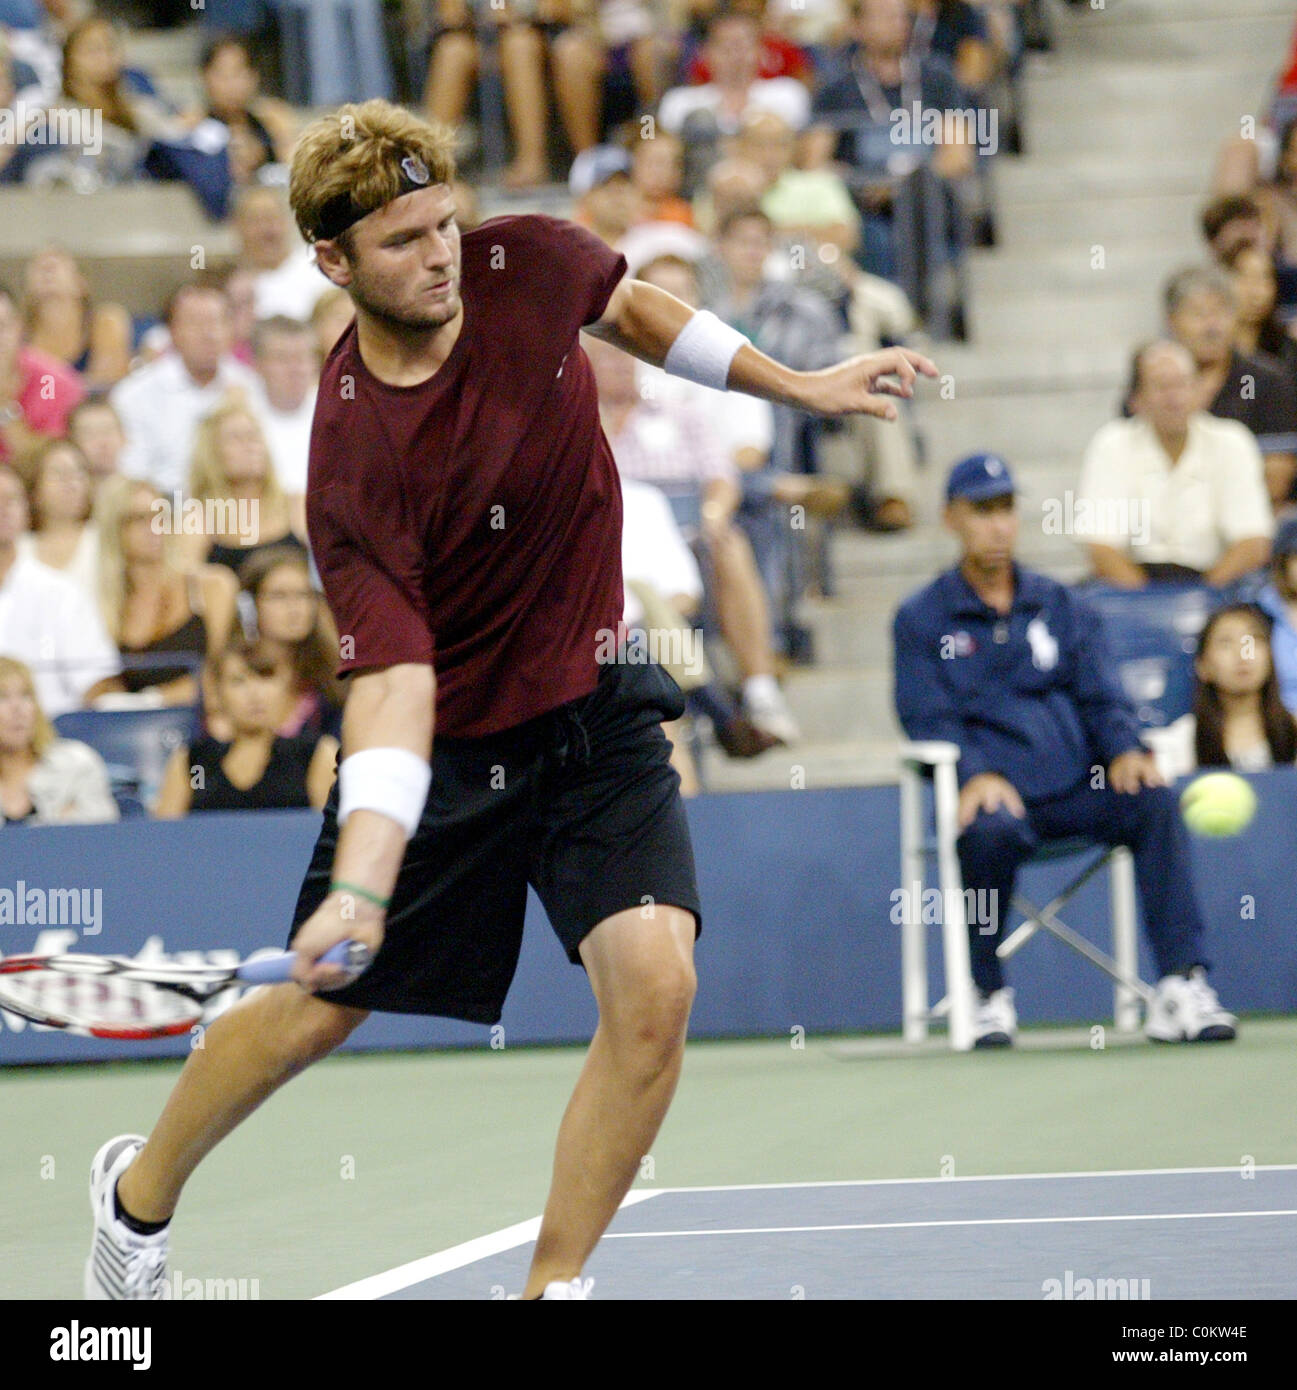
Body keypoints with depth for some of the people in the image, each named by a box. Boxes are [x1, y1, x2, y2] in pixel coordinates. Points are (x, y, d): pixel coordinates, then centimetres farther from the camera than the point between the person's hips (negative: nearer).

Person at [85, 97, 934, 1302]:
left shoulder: (528, 264, -13)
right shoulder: (354, 459, -28)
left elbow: (630, 309, 12)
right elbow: (393, 679, -34)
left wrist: (796, 384, 13)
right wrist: (360, 882, -46)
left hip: (594, 705, 3)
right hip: (446, 736, -3)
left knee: (654, 987, -18)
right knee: (315, 1008, 10)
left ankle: (553, 1287, -3)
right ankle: (140, 1193, 40)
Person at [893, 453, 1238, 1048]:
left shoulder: (1061, 607, 20)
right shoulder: (921, 619, 10)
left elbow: (1101, 696, 12)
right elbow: (927, 718, -2)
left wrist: (1125, 749, -11)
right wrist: (976, 774, -21)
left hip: (1075, 793, 3)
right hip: (990, 793, -3)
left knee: (1153, 800, -28)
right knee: (990, 831, -39)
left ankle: (1180, 988, -32)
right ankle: (989, 996, -16)